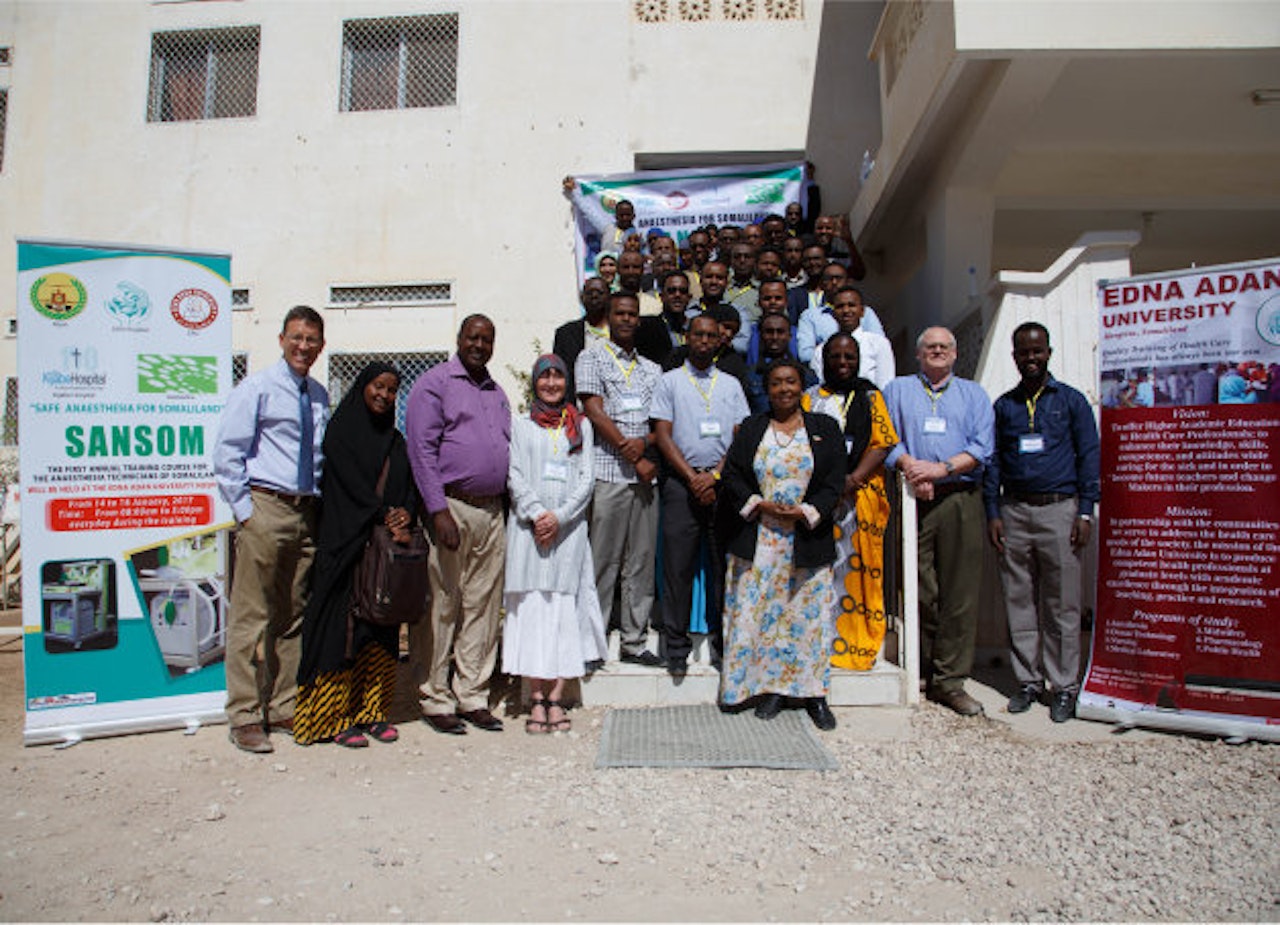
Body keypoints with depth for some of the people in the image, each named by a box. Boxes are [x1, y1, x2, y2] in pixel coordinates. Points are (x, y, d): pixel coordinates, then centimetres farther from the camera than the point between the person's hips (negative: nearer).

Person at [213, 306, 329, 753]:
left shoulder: (320, 396, 14)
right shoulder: (257, 388, -2)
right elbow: (227, 454, -5)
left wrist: (322, 506, 10)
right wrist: (244, 509, -10)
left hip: (306, 512, 6)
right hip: (265, 506, -6)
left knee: (294, 616, 11)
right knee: (251, 616, -2)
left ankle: (283, 708, 21)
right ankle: (244, 717, 7)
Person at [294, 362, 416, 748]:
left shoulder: (395, 439, 18)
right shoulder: (341, 430, -1)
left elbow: (410, 485, 12)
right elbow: (354, 484, -11)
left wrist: (405, 513, -8)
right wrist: (386, 519, -15)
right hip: (348, 542, -6)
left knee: (382, 629, 6)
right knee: (345, 625, -5)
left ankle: (373, 711, 14)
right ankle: (337, 718, 3)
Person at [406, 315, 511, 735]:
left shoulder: (497, 393, 21)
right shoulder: (433, 383, 0)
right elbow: (422, 449, -8)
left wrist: (506, 508, 12)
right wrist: (439, 511, -17)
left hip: (491, 512, 6)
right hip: (450, 508, -6)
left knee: (483, 606, 7)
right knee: (442, 607, -2)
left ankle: (472, 697, 16)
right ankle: (436, 701, 9)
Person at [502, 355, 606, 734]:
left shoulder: (581, 425, 13)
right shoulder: (520, 425, 12)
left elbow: (586, 479, 5)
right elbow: (515, 476, 2)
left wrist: (559, 516, -9)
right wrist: (537, 514, -12)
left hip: (569, 528, 1)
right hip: (528, 527, 0)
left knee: (566, 606, -3)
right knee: (531, 606, -4)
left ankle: (556, 697, 1)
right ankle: (536, 699, 1)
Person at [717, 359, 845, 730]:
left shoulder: (825, 428, 7)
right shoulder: (751, 428, 9)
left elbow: (834, 481, 0)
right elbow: (732, 475, 3)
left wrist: (805, 511, -12)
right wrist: (760, 505, -10)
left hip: (807, 538, -1)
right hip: (757, 539, 1)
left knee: (808, 612, 3)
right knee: (760, 610, 2)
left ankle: (814, 692, 13)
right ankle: (771, 686, 13)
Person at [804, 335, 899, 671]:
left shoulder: (870, 396, 12)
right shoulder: (810, 398, 15)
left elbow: (882, 444, 2)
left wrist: (852, 479, -12)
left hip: (861, 497, -1)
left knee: (859, 568, -2)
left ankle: (858, 643, 6)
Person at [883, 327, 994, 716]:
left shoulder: (973, 394, 18)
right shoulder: (897, 389, 18)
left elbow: (982, 447, 5)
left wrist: (942, 468, -10)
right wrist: (910, 466, -13)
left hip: (961, 499, 1)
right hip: (914, 500, -1)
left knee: (959, 592, -2)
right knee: (919, 591, -1)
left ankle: (949, 680, 3)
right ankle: (922, 669, 11)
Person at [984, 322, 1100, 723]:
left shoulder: (1071, 400, 7)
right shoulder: (1003, 405, 13)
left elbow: (1088, 457, 4)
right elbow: (992, 461, 11)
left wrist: (1085, 513, -4)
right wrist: (992, 513, 3)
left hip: (1058, 509, -2)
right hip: (1014, 512, 2)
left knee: (1062, 603, 1)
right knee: (1019, 601, 5)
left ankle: (1064, 686, 10)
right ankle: (1028, 681, 15)